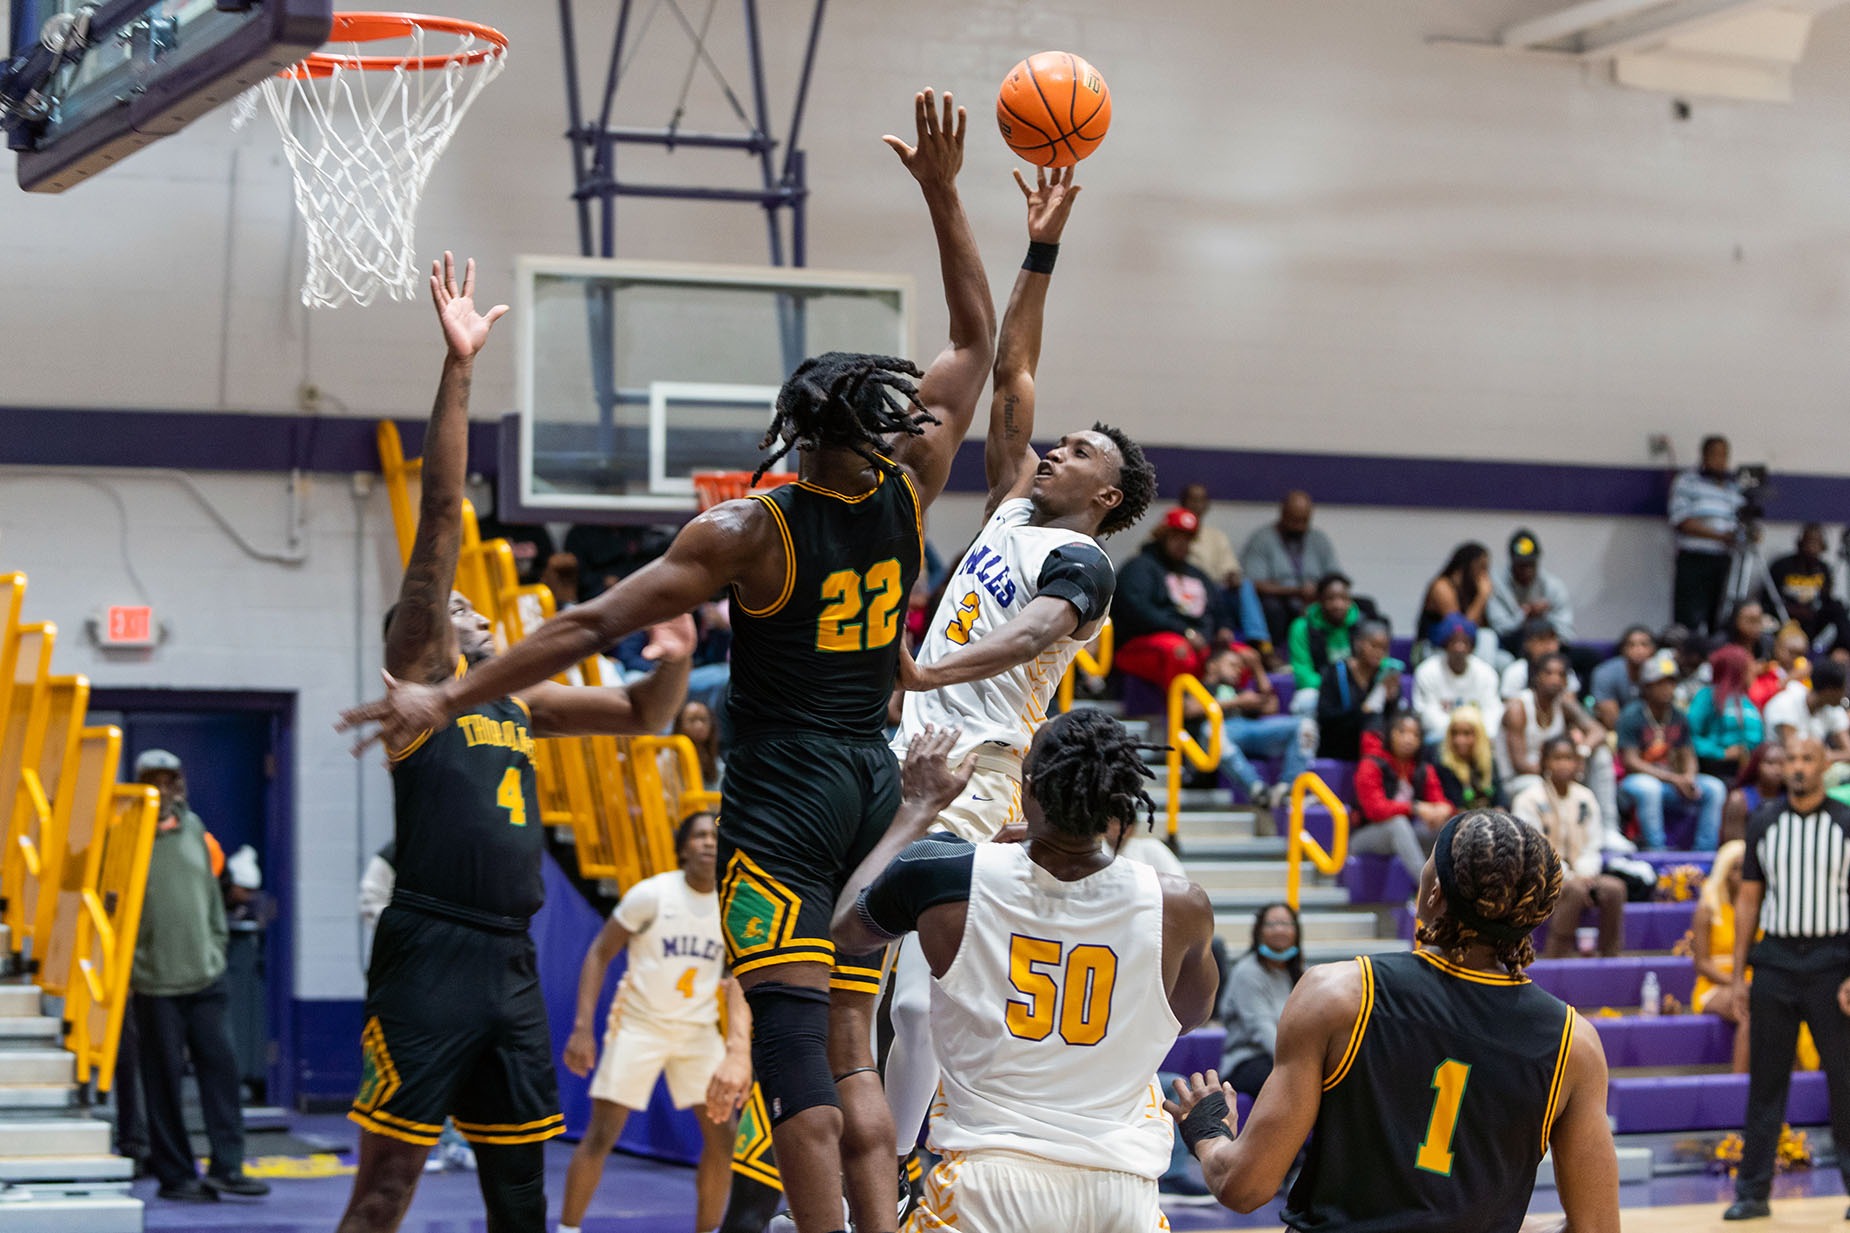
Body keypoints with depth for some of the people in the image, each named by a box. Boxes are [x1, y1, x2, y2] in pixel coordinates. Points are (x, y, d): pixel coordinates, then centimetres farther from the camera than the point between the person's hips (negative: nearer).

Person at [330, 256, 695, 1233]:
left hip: (510, 961, 7)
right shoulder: (415, 669, 1)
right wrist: (458, 368, -15)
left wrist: (674, 664, 4)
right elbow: (440, 516, -8)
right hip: (430, 953, -7)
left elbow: (641, 715, 28)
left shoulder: (516, 697, 20)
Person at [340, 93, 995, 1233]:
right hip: (875, 787, 6)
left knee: (793, 1046, -8)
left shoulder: (747, 531, -13)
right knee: (852, 1059, 10)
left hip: (782, 796, -5)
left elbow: (595, 626, -13)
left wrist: (449, 699, -8)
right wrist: (944, 197, 13)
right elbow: (977, 340, 11)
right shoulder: (909, 492, -2)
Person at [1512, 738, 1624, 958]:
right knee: (1575, 890, -35)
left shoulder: (1585, 798, 10)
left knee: (1614, 888, -22)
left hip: (1579, 875, 5)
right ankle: (1555, 958, -32)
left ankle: (1610, 957, -18)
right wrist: (1570, 877, -21)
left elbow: (1592, 846, 8)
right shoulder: (1528, 800, -7)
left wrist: (1585, 874, -13)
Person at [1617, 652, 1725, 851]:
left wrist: (1688, 778, -14)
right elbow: (1630, 762, -16)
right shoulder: (1631, 716, -11)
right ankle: (1656, 852, -35)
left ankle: (1705, 852, -13)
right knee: (1649, 788, -39)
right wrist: (1673, 779, -21)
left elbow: (1687, 756, 11)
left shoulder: (1679, 717, 8)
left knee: (1714, 788, -12)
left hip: (1671, 779, 6)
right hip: (1635, 780, -6)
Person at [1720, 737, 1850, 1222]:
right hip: (1775, 960, 2)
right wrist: (1737, 973, 6)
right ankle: (1752, 1192, 9)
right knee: (1765, 1081, 4)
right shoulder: (1764, 823, 7)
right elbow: (1748, 899, 11)